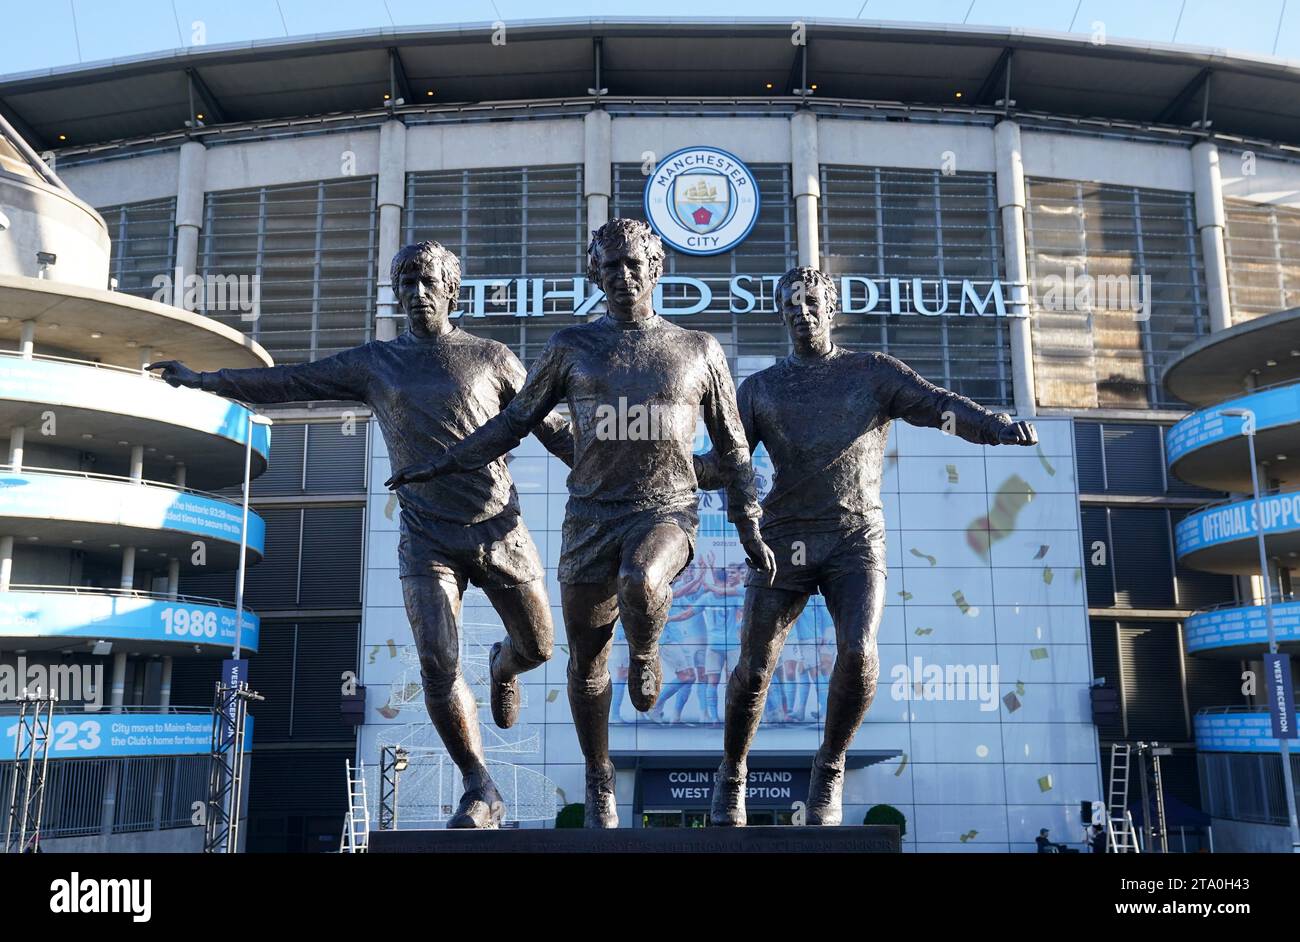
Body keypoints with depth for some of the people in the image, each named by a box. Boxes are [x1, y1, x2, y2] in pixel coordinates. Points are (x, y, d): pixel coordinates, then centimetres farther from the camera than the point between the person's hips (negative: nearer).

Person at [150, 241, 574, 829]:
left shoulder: (491, 357, 4)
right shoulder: (375, 362, 9)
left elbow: (553, 428, 6)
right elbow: (288, 382, 15)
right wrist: (205, 380, 16)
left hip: (498, 529, 0)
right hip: (427, 539, 0)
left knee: (536, 647, 8)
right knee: (438, 666, -12)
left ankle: (502, 668, 48)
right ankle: (481, 795, 3)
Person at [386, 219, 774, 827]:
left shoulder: (699, 350, 8)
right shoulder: (572, 347, 8)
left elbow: (731, 449, 12)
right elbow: (515, 421, 13)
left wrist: (749, 528, 7)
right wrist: (442, 464, 8)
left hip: (666, 511, -2)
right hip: (591, 516, 2)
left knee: (640, 584, -35)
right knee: (586, 662, 7)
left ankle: (644, 652, 1)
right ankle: (598, 779, 29)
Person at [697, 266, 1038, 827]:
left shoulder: (874, 373, 10)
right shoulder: (760, 389, 14)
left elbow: (942, 406, -4)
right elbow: (722, 465, 7)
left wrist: (998, 426, -25)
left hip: (857, 539, -1)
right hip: (785, 541, 1)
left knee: (858, 651, -23)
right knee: (754, 670, -3)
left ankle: (829, 769, 4)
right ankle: (731, 777, 24)